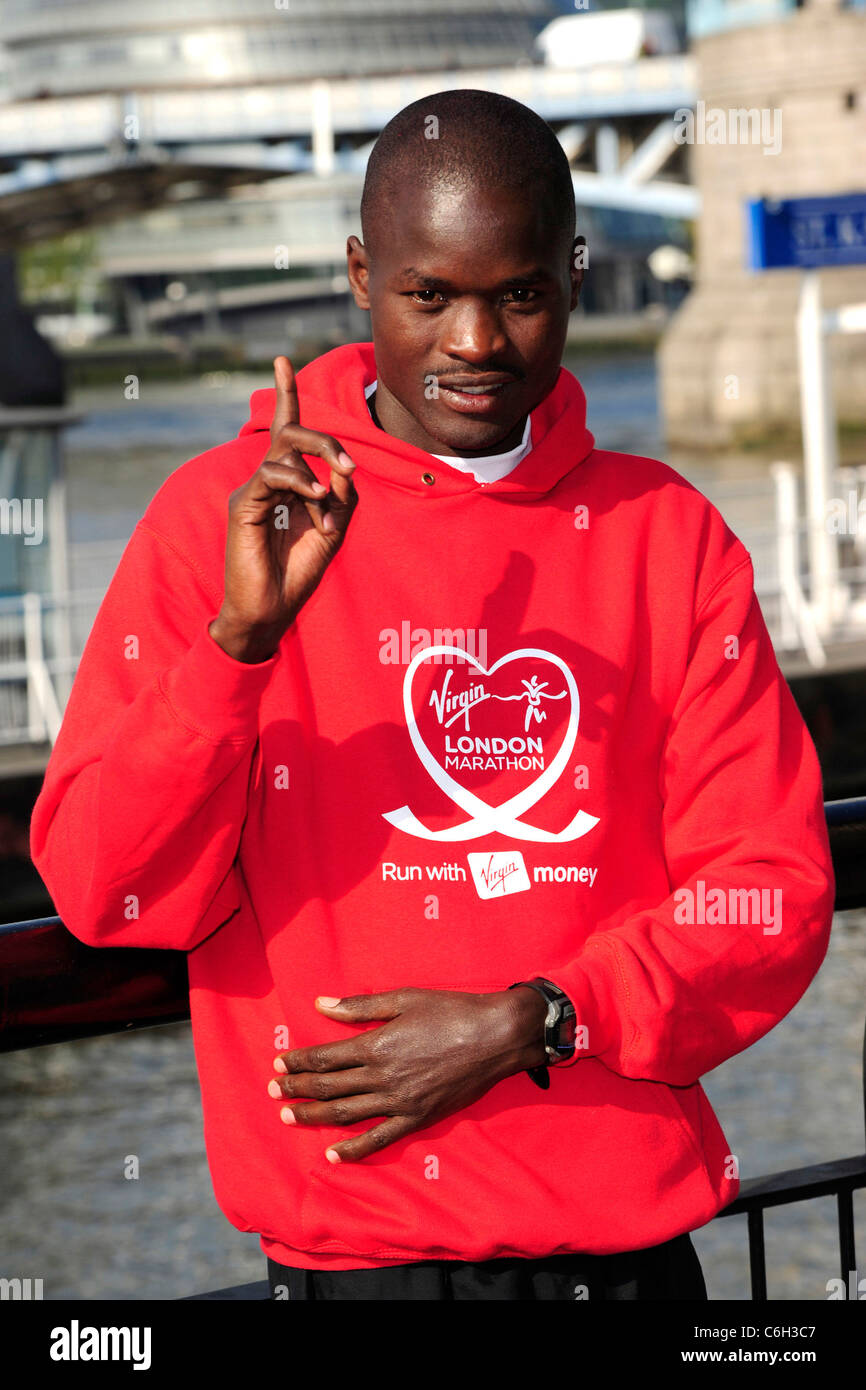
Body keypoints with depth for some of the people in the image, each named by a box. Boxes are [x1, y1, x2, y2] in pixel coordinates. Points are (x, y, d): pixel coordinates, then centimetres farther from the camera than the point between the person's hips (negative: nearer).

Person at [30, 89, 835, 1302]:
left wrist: (526, 1027, -12)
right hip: (348, 1246, -2)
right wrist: (241, 635, -24)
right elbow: (107, 894, -10)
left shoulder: (668, 537, 4)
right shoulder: (226, 515, -2)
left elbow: (769, 888, 1)